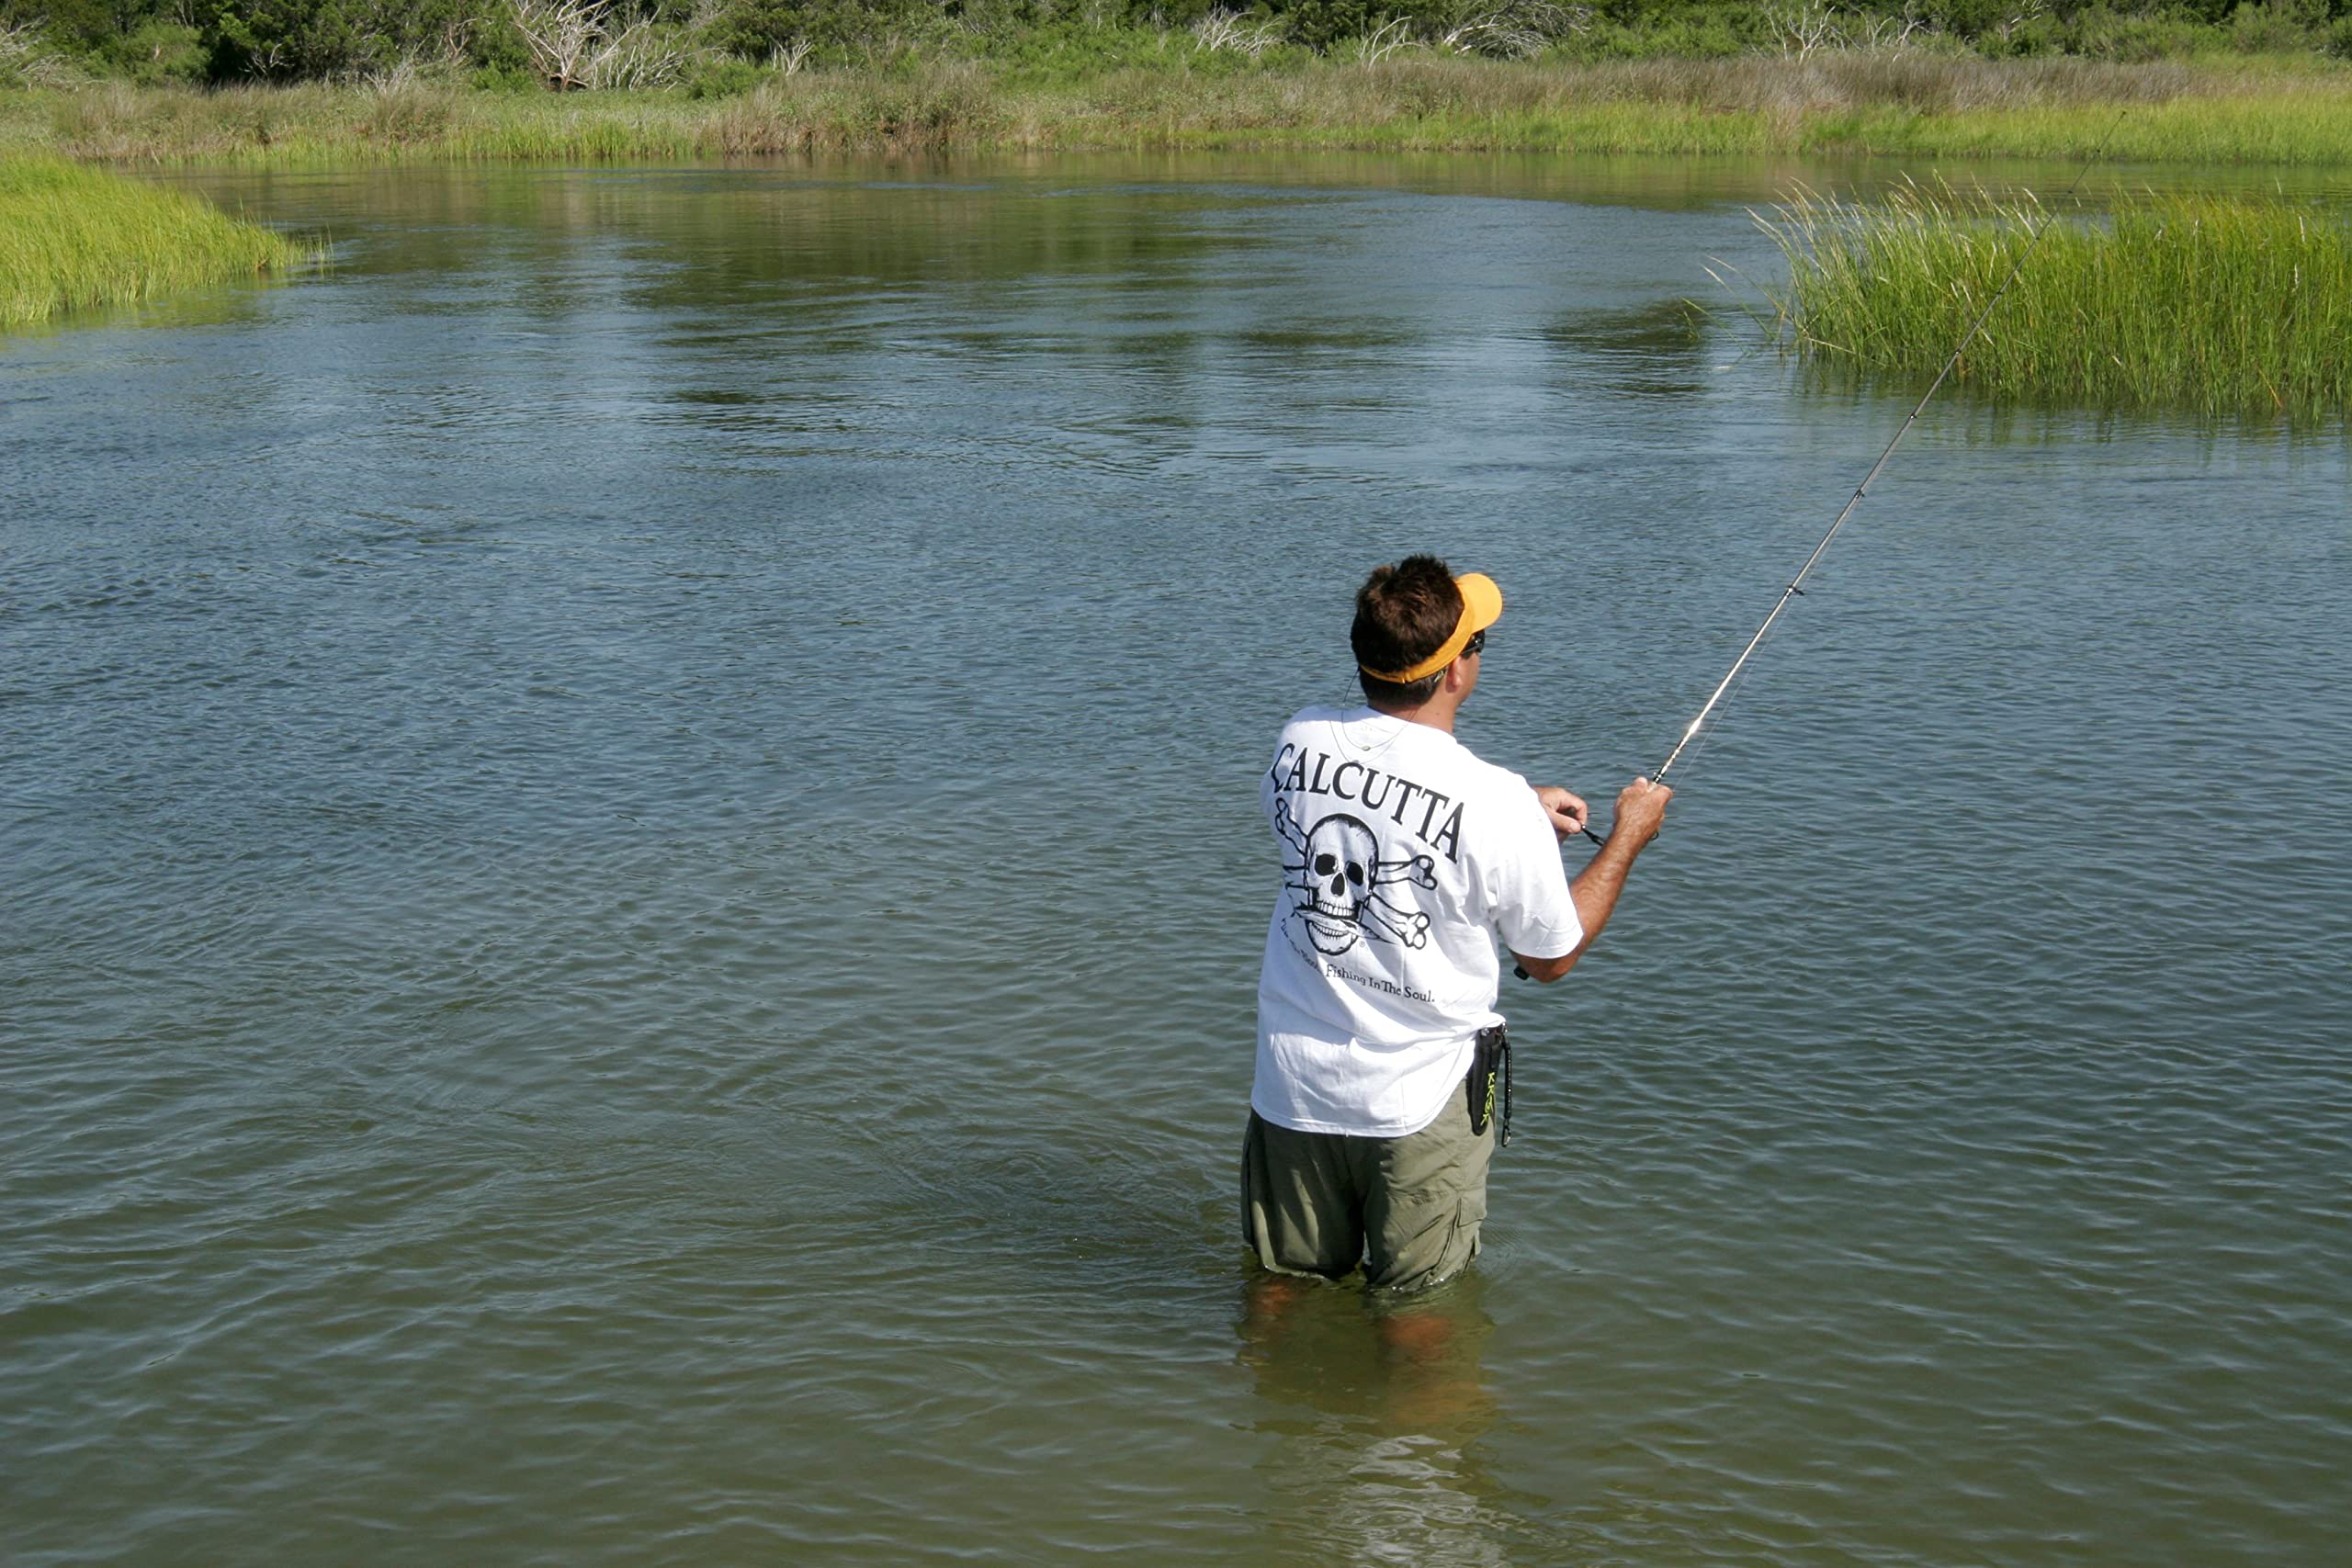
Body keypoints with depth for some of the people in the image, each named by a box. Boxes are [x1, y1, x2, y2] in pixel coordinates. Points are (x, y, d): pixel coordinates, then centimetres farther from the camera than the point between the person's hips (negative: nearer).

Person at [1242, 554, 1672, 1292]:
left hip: (1294, 1087, 4)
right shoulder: (1498, 805, -21)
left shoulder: (1300, 742, -9)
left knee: (1288, 1285, 21)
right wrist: (1628, 838, 8)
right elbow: (1551, 958, -5)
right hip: (1421, 1108, -4)